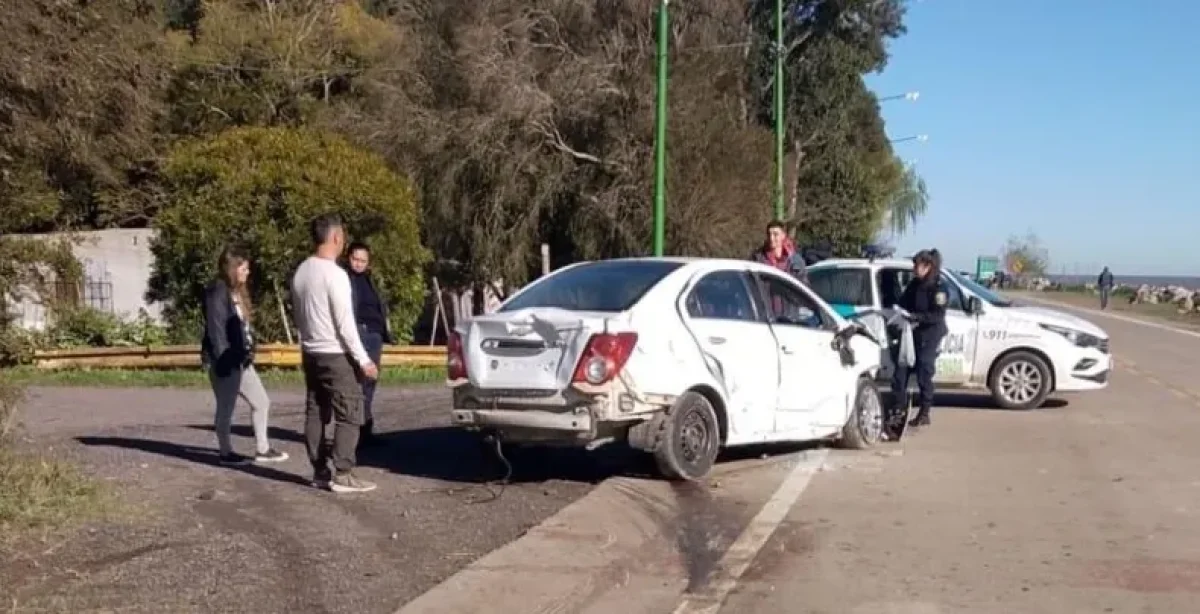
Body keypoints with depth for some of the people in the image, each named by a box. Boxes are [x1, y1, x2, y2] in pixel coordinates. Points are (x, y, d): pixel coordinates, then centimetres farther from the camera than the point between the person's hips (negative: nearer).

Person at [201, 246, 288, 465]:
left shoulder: (237, 292, 15)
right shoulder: (217, 293, -14)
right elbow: (216, 330, -19)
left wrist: (248, 353, 14)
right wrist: (222, 361, -22)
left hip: (240, 360, 10)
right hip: (225, 361, -10)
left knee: (261, 402, 12)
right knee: (226, 407, 3)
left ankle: (262, 449, 21)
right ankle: (226, 453, 16)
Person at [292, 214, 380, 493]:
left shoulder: (301, 272, 7)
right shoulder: (335, 274, -18)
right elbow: (345, 323, -19)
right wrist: (363, 359, -15)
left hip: (310, 353, 8)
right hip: (337, 355, -8)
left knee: (315, 413, 11)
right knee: (349, 415, -3)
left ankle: (320, 471, 15)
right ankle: (343, 474, -5)